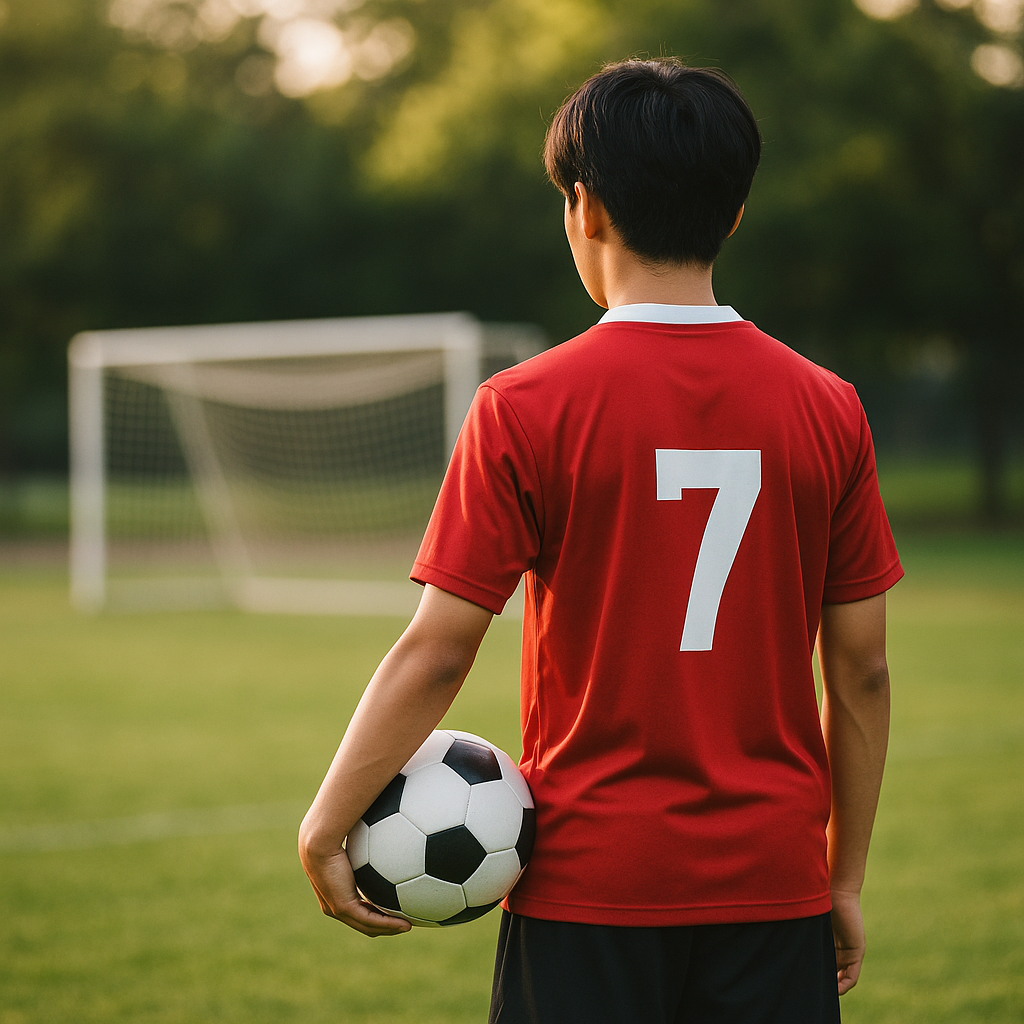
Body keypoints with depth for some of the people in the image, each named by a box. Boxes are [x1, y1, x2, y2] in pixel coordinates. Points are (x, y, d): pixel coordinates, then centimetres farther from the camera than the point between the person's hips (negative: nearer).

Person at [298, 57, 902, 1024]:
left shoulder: (524, 409, -8)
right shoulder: (827, 409, 0)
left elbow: (434, 653, -9)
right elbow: (861, 673, 3)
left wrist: (324, 828, 1)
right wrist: (845, 880, 12)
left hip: (590, 881, -2)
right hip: (771, 883, 2)